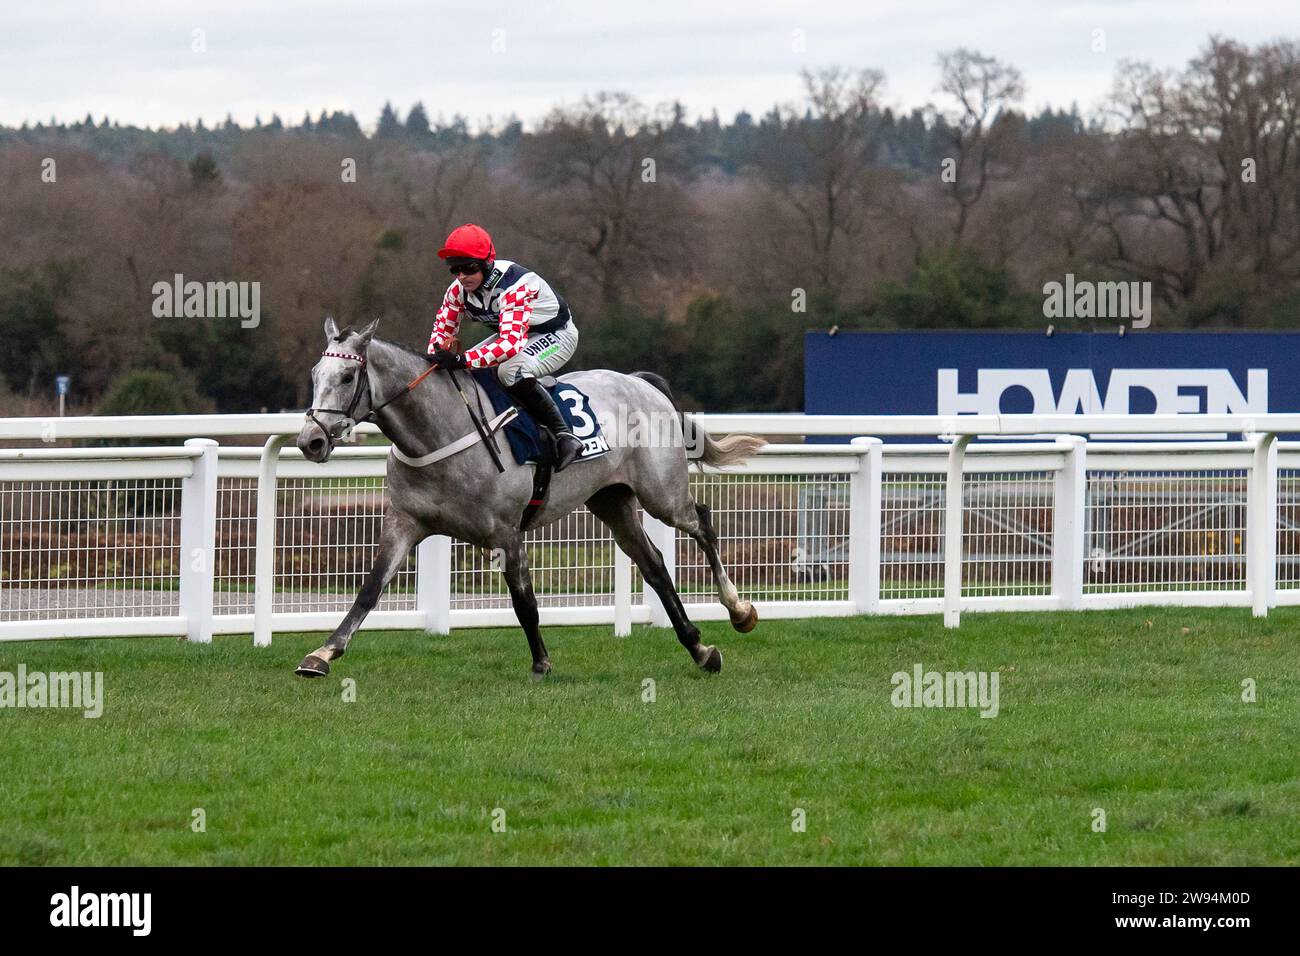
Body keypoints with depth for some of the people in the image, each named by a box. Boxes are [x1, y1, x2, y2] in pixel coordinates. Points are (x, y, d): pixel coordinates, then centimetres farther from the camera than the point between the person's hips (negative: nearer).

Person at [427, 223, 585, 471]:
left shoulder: (515, 286, -37)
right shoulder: (458, 289, -12)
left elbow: (512, 342, -47)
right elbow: (444, 326, -1)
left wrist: (463, 360, -56)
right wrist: (435, 356, -24)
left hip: (557, 335, -8)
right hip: (510, 332, 8)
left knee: (511, 371, -36)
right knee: (462, 371, -4)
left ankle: (564, 434, -25)